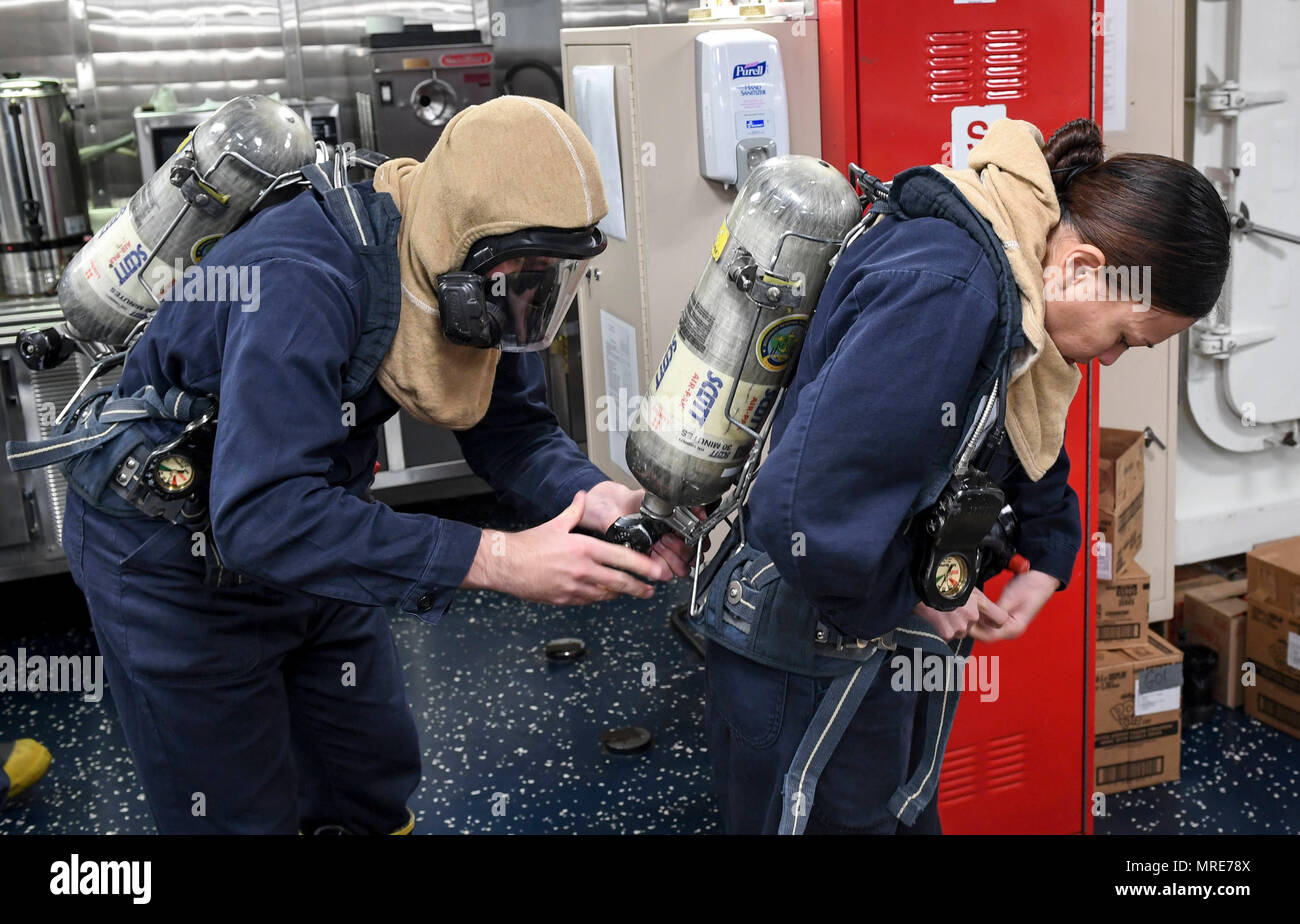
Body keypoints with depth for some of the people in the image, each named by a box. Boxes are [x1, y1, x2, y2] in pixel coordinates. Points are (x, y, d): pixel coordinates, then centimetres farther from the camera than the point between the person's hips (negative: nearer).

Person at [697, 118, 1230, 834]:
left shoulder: (1016, 285, 1)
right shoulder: (945, 288, -32)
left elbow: (1030, 442, 20)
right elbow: (812, 518, -38)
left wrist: (1047, 559, 7)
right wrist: (912, 597, -20)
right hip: (811, 659, -9)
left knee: (905, 815, 24)